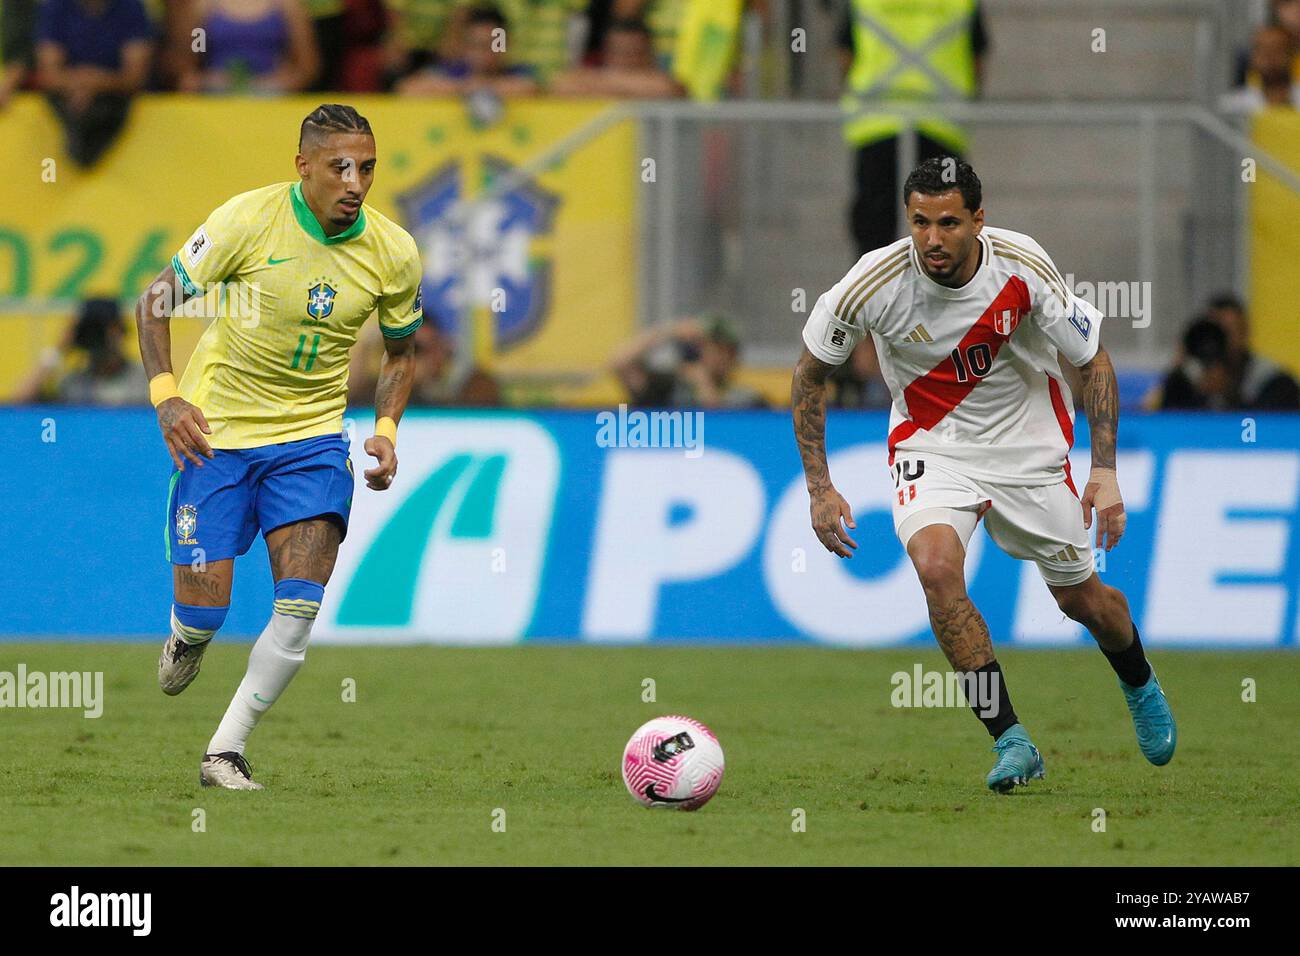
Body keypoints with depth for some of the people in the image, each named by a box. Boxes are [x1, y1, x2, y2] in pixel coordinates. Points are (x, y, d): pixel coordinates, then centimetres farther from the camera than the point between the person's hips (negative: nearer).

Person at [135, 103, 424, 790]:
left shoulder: (393, 252, -5)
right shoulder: (248, 220, -15)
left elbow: (400, 348, 14)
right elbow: (155, 302, -6)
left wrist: (386, 429, -3)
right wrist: (165, 395, -19)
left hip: (311, 436, 2)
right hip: (215, 431, -2)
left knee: (301, 608, -15)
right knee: (203, 610, -6)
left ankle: (226, 752, -2)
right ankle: (185, 643, 34)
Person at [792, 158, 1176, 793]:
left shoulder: (1022, 268, -22)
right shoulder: (875, 282, -23)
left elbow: (1093, 362, -8)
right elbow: (811, 373, -6)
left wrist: (1105, 470, -16)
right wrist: (819, 486, -9)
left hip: (1029, 446, 1)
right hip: (931, 447, -1)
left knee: (1083, 599, 10)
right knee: (935, 566, -29)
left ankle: (1140, 686, 47)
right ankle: (1010, 740, -18)